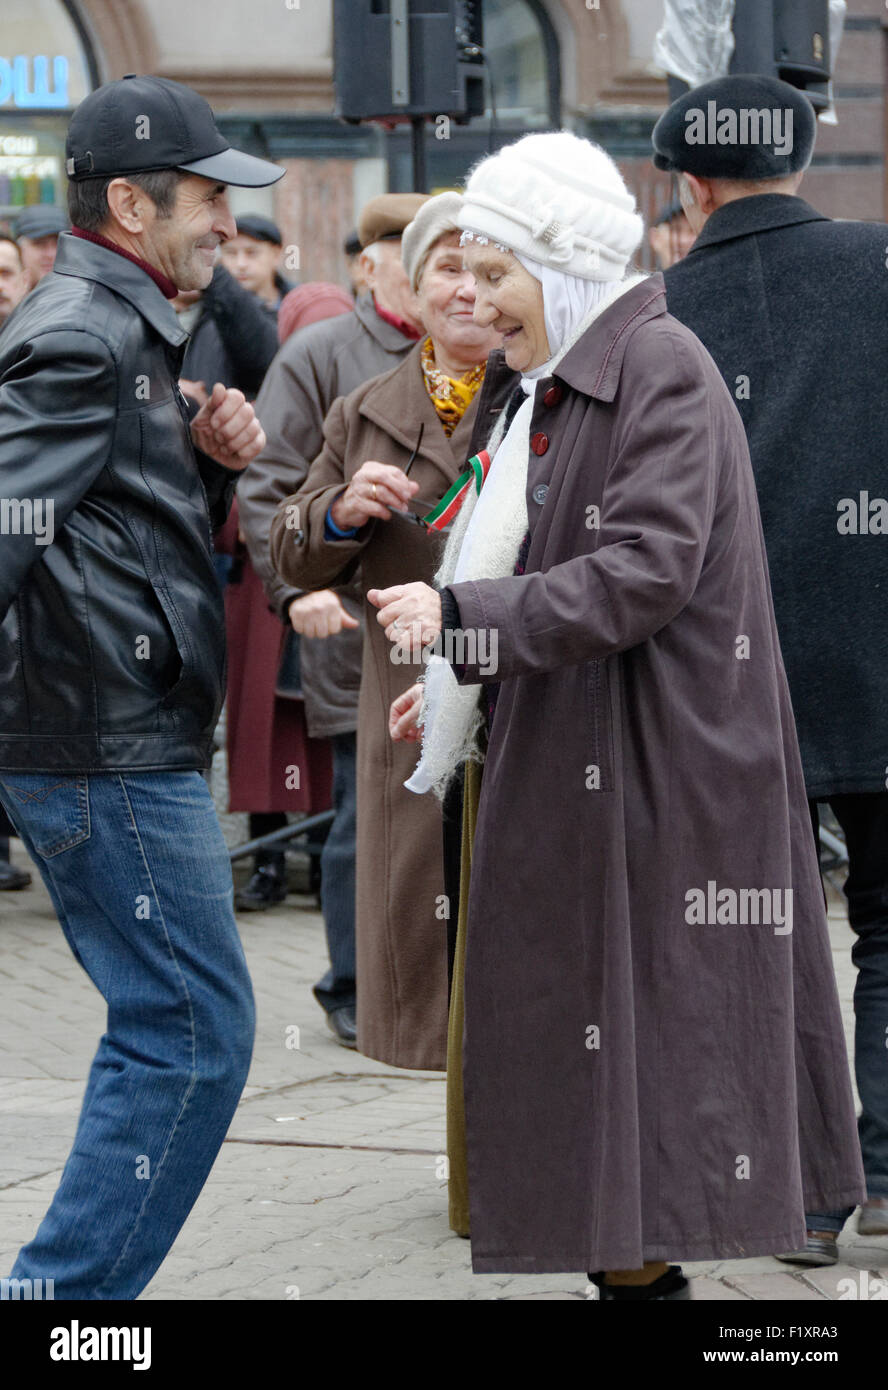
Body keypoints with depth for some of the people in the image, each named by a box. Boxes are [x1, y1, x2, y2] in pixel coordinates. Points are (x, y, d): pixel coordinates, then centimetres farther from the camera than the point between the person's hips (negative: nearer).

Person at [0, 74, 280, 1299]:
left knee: (170, 1033, 16)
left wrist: (212, 461, 5)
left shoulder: (123, 330, 18)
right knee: (194, 1034, -7)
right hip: (109, 747, -11)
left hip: (122, 743, 11)